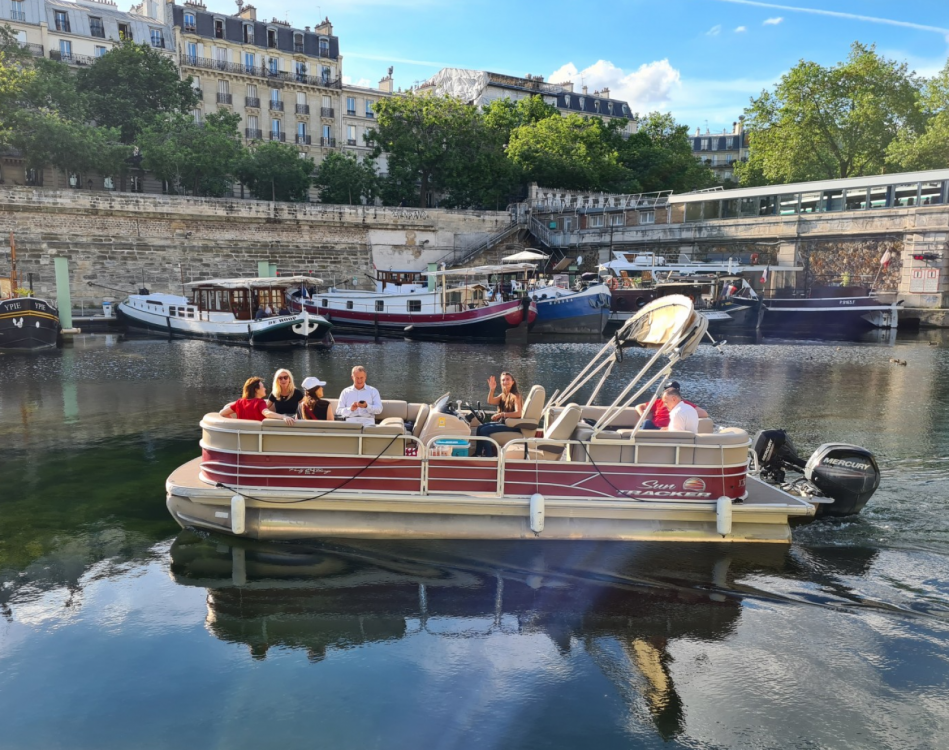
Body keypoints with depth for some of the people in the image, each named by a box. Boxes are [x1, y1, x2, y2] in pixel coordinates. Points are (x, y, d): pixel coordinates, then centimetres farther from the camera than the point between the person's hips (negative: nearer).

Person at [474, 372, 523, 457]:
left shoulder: (515, 395, -11)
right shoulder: (503, 395, 12)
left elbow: (518, 413, -25)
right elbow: (490, 401, -4)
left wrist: (501, 414, -30)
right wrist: (492, 389, -19)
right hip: (503, 422, 8)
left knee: (484, 430, -19)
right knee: (480, 427, -2)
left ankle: (489, 455, -11)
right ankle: (478, 453, 2)